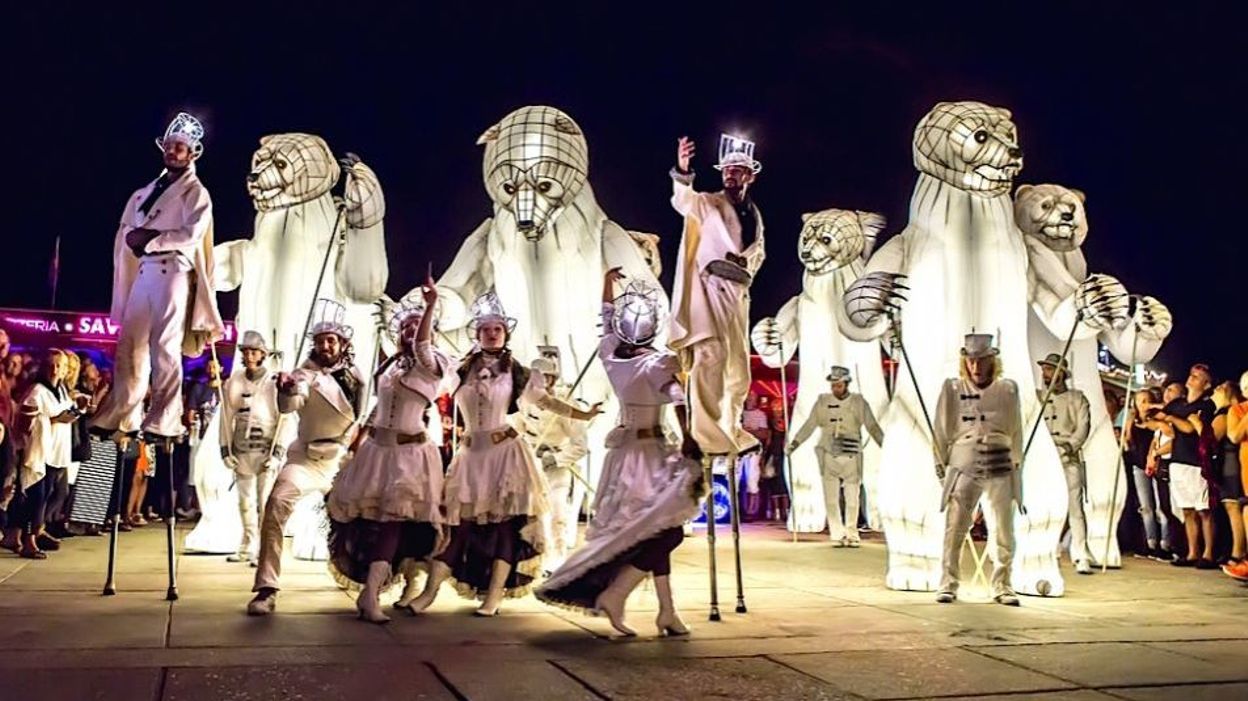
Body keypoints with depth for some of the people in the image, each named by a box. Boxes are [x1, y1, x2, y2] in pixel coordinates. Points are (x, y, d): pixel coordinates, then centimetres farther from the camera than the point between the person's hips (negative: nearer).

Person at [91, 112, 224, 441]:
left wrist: (149, 238, -10)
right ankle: (121, 417, 7)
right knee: (130, 345, 3)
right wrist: (135, 236, 0)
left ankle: (163, 422, -9)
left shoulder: (196, 192, 3)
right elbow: (127, 233, 20)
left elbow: (192, 233, -13)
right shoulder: (147, 191, 23)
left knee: (165, 347, -9)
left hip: (173, 272, -6)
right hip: (144, 272, 6)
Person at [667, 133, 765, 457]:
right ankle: (707, 434, -23)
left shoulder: (754, 214, 19)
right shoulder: (707, 203, 1)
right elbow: (683, 200, -20)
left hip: (737, 292, 7)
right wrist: (682, 172, -41)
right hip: (709, 288, -7)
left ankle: (731, 430, 24)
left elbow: (758, 252, 25)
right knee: (711, 356, -22)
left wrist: (745, 263, 0)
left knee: (739, 365, 11)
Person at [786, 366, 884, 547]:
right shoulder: (823, 401, 5)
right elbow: (809, 426, 8)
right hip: (829, 456, 1)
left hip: (851, 457, 0)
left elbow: (873, 427, 5)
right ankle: (838, 535, 5)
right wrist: (794, 443, 4)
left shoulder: (859, 402, 3)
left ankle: (852, 535, 17)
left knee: (852, 499, 4)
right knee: (831, 499, -2)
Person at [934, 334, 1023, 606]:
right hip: (963, 467, -1)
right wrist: (941, 464, 8)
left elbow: (1016, 431, 15)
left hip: (1000, 468, 1)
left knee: (1004, 531, 3)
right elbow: (942, 430, 9)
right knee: (954, 529, -3)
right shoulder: (952, 388, 4)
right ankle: (948, 584, 8)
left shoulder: (1008, 389, 7)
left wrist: (1015, 463, 13)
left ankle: (1002, 586, 15)